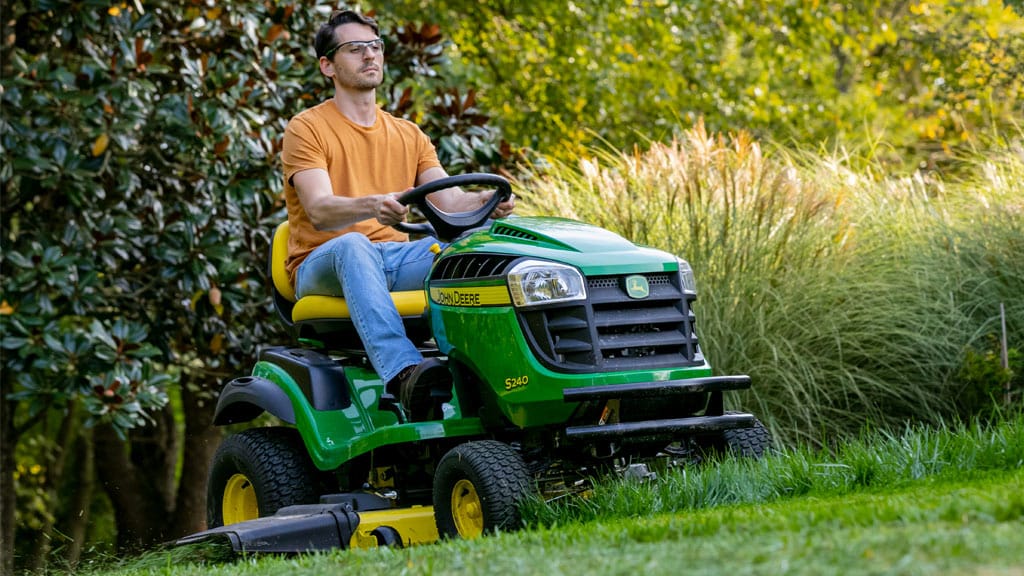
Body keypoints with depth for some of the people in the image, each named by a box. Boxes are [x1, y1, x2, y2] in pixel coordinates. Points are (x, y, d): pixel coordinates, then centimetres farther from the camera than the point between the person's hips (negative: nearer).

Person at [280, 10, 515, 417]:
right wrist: (373, 206, -38)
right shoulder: (308, 129, 0)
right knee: (352, 245, -40)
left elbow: (448, 200, 3)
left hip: (396, 260, 5)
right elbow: (319, 212, -16)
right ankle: (402, 371, -57)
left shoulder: (409, 136, 19)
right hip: (322, 265, -5)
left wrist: (484, 202, -22)